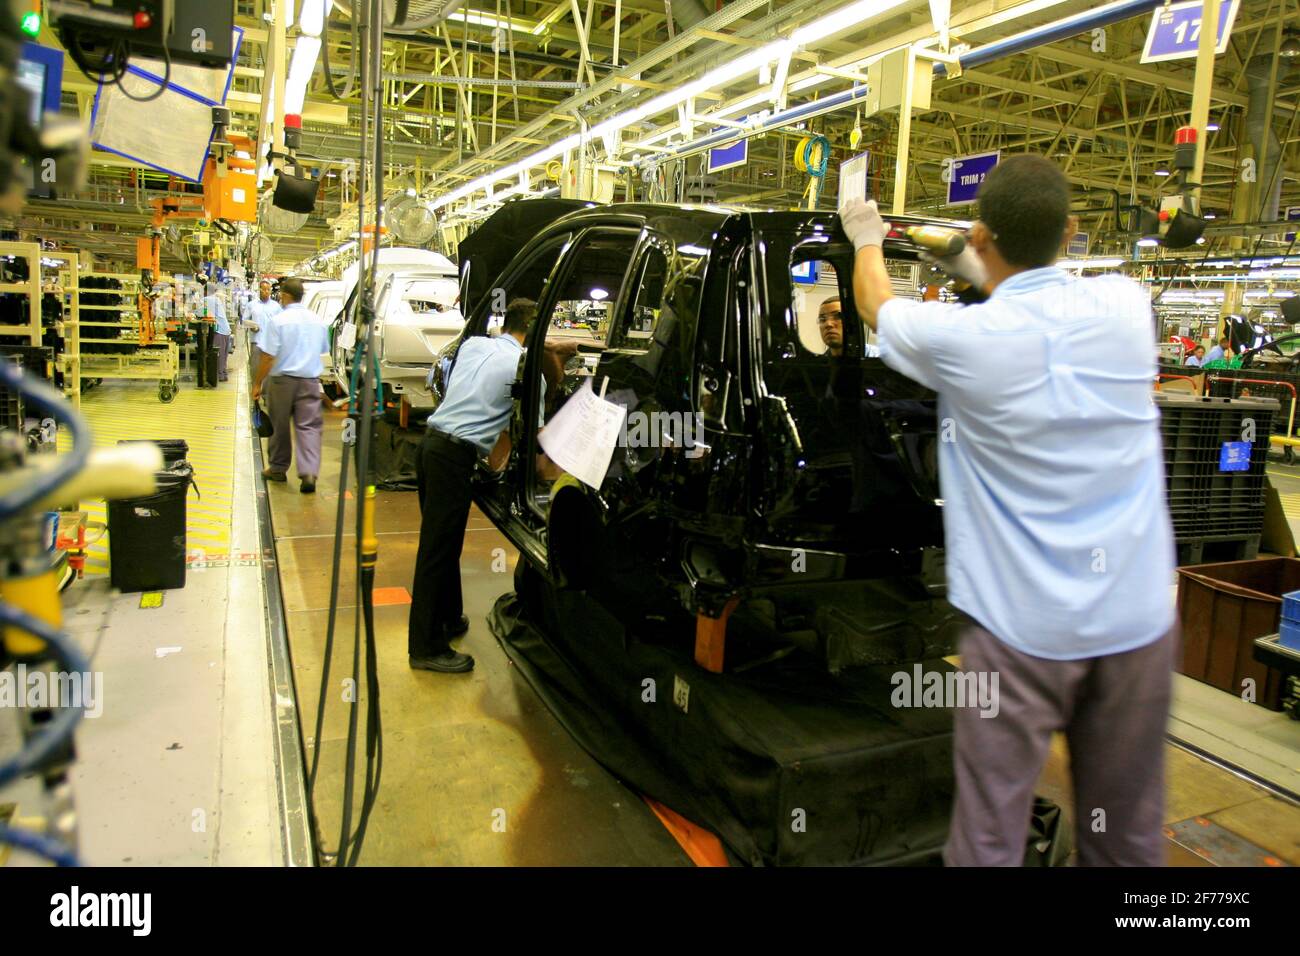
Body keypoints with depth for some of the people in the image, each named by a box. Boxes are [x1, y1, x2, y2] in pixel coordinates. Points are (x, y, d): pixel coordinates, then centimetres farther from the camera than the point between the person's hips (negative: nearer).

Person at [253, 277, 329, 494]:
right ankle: (309, 472, -15)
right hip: (310, 380, 3)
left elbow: (268, 356, -13)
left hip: (283, 380, -3)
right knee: (309, 426, 0)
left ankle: (278, 469, 25)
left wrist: (258, 383, -5)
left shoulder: (278, 321, -11)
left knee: (280, 426, 12)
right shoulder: (317, 321, 5)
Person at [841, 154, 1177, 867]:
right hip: (1139, 617, 5)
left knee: (989, 830, 8)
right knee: (1126, 828, 18)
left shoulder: (961, 338, -12)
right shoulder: (1125, 306, -1)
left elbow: (875, 305, 10)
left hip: (1023, 627, -4)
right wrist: (984, 277, 35)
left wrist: (866, 241, 30)